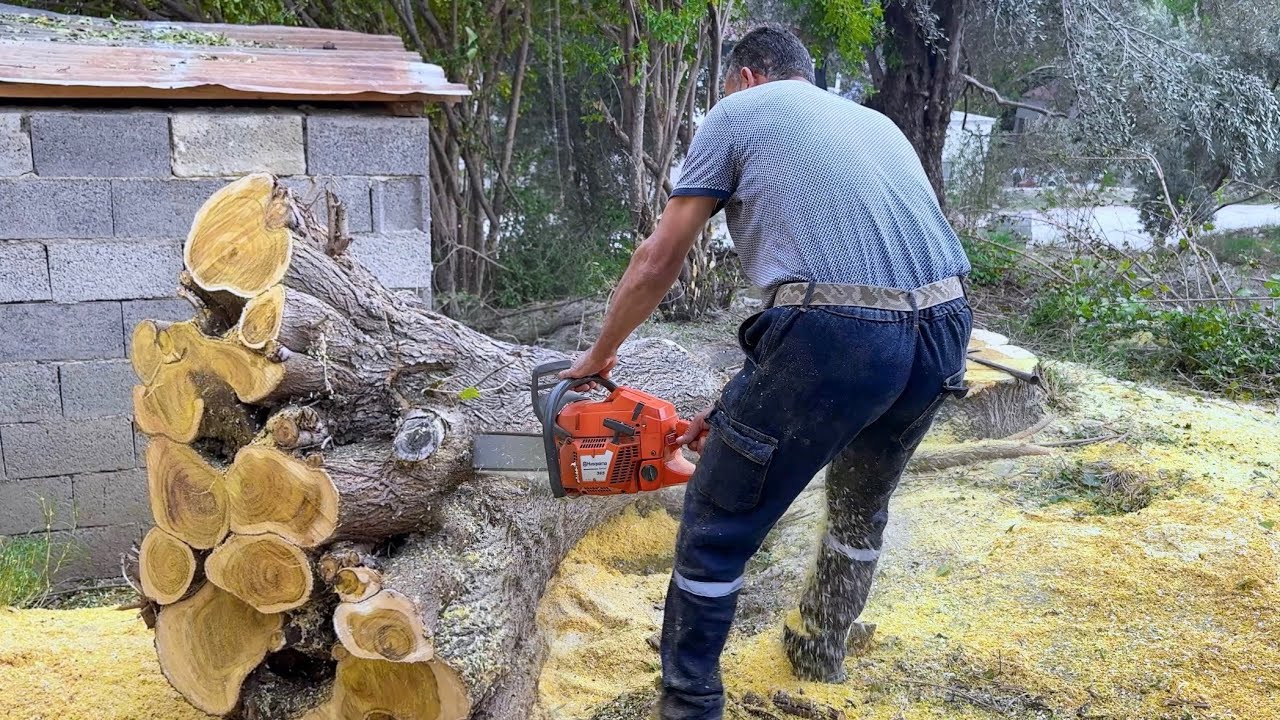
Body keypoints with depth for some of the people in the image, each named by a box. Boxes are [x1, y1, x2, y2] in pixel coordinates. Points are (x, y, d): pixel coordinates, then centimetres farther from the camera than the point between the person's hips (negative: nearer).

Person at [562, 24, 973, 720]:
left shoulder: (737, 113, 14)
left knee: (716, 530, 11)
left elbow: (657, 262, 12)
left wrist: (599, 354, 30)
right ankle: (821, 648, 51)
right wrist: (742, 404, 32)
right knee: (861, 503, 32)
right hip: (944, 334, 7)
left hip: (835, 335, -7)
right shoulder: (876, 122, 31)